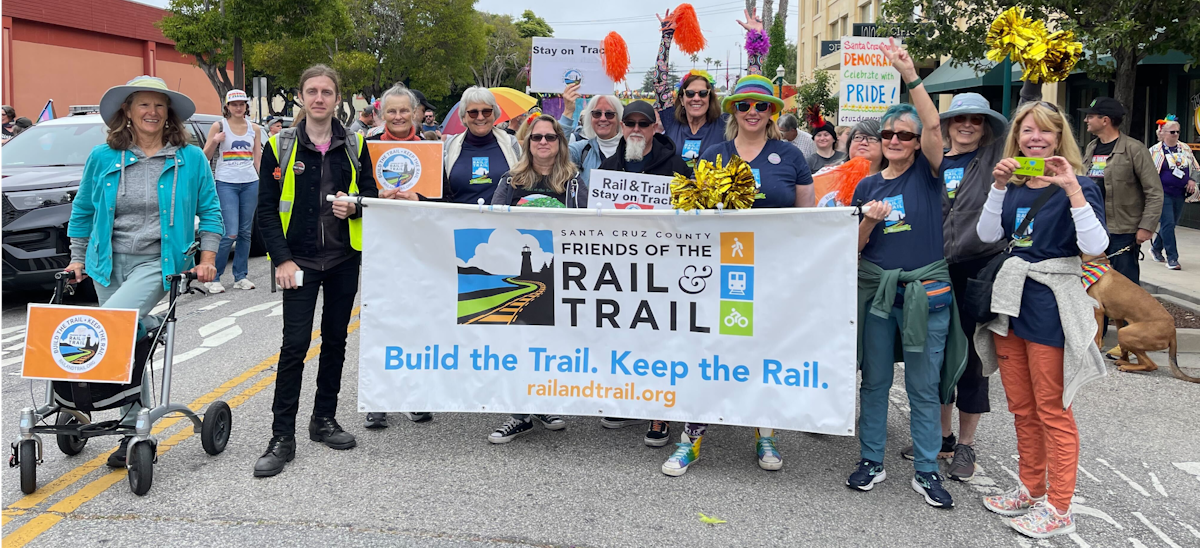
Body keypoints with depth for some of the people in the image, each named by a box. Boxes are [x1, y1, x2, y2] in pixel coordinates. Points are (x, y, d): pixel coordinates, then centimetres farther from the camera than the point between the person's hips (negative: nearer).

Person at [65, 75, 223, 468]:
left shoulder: (190, 158, -1)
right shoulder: (103, 157, 4)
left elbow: (209, 210, 4)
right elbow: (82, 210, 15)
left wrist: (207, 257, -5)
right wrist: (77, 258, 14)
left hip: (158, 262, -3)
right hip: (110, 263, 4)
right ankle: (134, 429, 18)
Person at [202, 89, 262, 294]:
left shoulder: (254, 128, 11)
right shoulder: (219, 126, 1)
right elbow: (205, 156, 3)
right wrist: (214, 142, -15)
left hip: (250, 183, 4)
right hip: (226, 183, -4)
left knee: (245, 232, 6)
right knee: (230, 233, -11)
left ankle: (240, 277, 15)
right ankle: (213, 277, 1)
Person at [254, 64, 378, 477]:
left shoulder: (354, 145, 6)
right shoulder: (281, 146, -1)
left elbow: (371, 193, 10)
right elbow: (266, 208, -1)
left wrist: (353, 206, -13)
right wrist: (282, 258, -10)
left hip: (345, 258, 3)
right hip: (299, 261, -3)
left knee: (335, 340, 11)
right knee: (295, 344, -7)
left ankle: (323, 419, 26)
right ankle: (282, 438, 0)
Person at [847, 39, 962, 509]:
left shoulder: (928, 175, 1)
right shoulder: (867, 186, 9)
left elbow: (933, 124, -16)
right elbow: (854, 246, 9)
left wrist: (910, 75, -22)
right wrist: (869, 221, -11)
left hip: (925, 292, -3)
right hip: (875, 291, 3)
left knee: (924, 388, 5)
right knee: (875, 381, 10)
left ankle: (926, 472, 15)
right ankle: (871, 461, 22)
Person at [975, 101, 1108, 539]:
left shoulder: (1078, 186, -7)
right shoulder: (1013, 185, 9)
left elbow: (1095, 246, -20)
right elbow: (987, 235, -3)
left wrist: (1073, 191, -25)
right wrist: (998, 187, -12)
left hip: (1051, 305, -6)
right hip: (1010, 299, 6)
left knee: (1052, 411, 1)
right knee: (1021, 408, 15)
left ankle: (1059, 509, 11)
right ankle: (1030, 489, 30)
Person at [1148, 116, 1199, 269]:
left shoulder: (1185, 149, 9)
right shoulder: (1155, 151, -5)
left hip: (1180, 194, 6)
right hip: (1163, 194, -6)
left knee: (1171, 224, 13)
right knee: (1168, 224, -11)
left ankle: (1156, 248, 34)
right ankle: (1172, 258, -8)